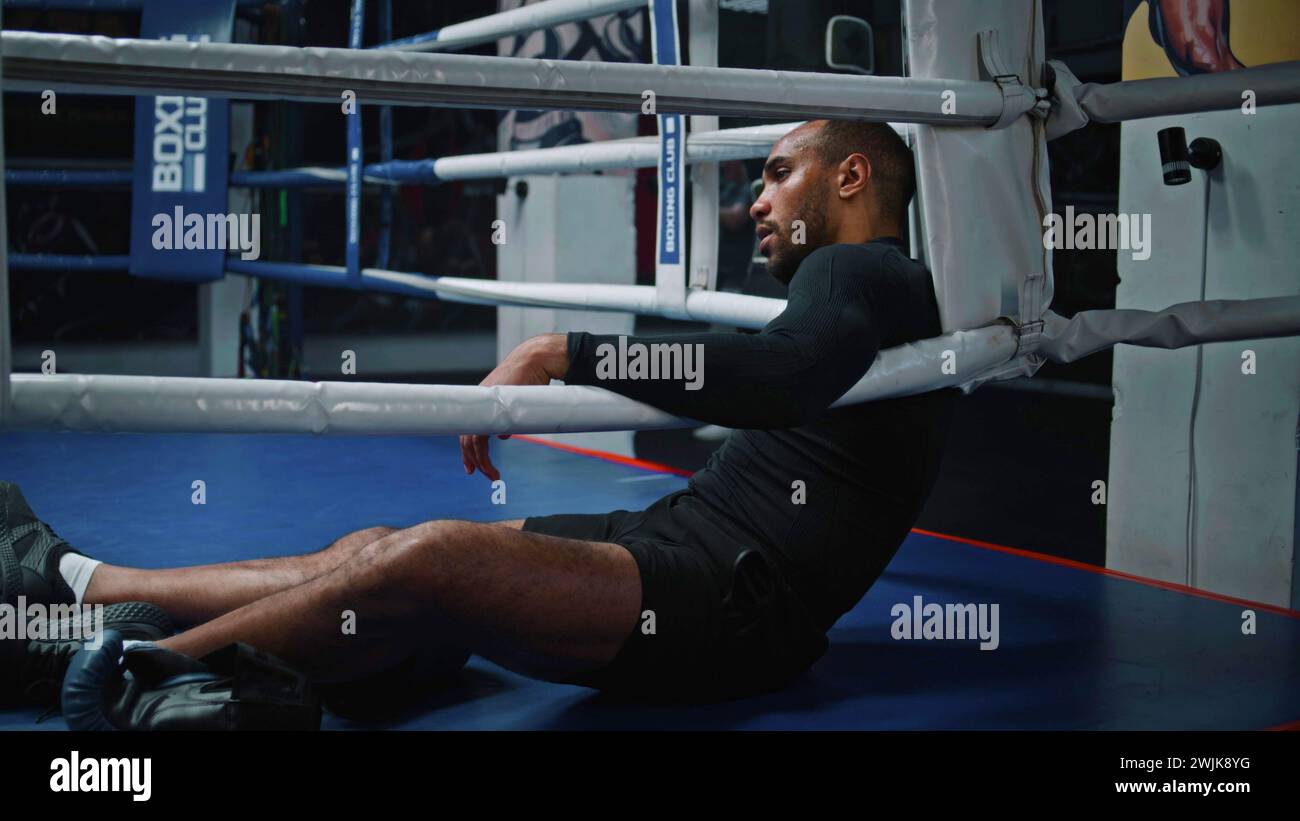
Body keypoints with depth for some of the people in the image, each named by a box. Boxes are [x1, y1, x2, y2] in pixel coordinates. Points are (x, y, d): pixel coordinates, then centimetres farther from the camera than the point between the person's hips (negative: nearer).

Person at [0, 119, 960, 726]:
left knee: (431, 559, -28)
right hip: (689, 538, 10)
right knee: (373, 551, 1)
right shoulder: (857, 286, 24)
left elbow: (782, 374, -29)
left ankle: (122, 673, -19)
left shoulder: (863, 274, -6)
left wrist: (558, 353, -26)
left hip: (736, 600, -10)